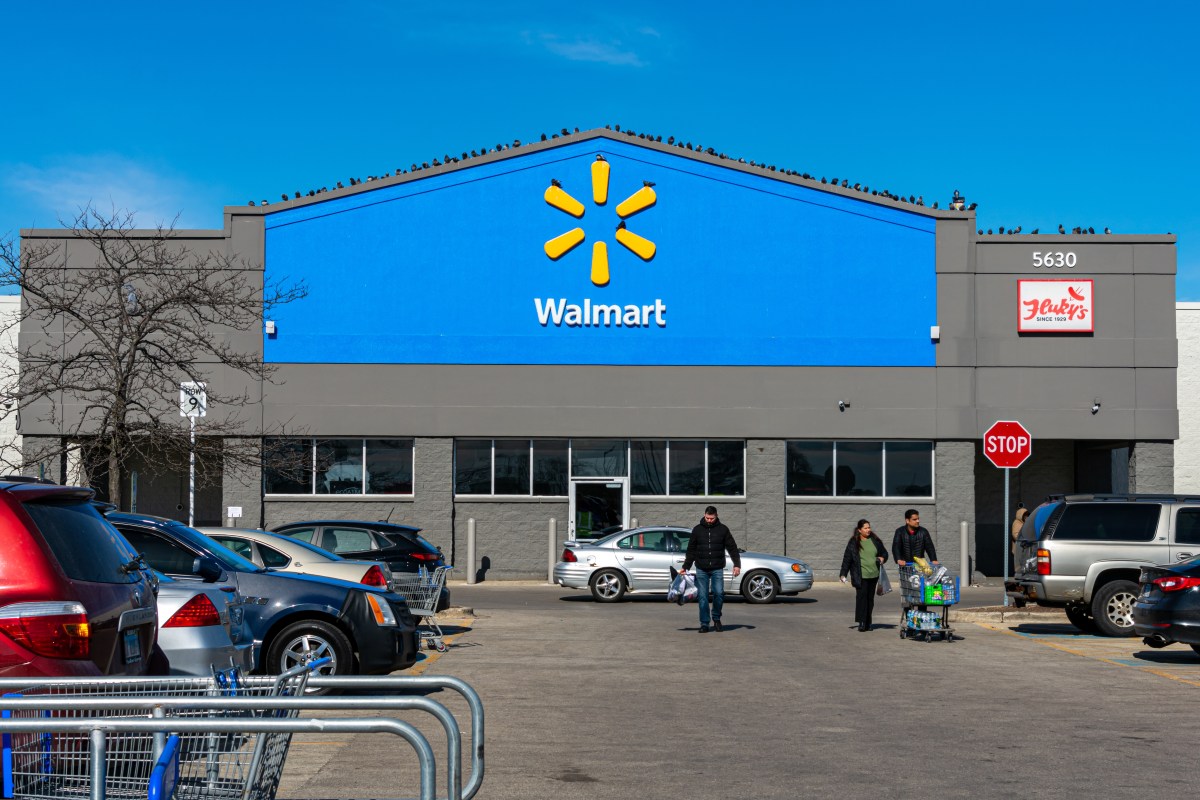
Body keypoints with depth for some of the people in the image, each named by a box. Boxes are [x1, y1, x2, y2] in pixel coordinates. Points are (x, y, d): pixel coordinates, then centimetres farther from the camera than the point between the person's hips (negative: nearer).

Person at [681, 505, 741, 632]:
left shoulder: (722, 529, 4)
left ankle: (716, 618, 12)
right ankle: (704, 624, 6)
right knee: (702, 597, 0)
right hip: (701, 569, 1)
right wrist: (685, 567, 9)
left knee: (719, 593, -11)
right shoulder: (697, 530, 7)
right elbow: (691, 550, 12)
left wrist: (737, 565, -6)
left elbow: (732, 548, 4)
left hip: (717, 569, -1)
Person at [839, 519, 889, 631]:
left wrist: (882, 558, -1)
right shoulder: (853, 543, 0)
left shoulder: (875, 541, 10)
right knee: (861, 597, -12)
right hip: (861, 576, -4)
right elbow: (847, 559, 2)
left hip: (874, 575, 4)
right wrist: (843, 574, -3)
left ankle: (868, 622, 14)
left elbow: (884, 552, 22)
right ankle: (861, 622, -9)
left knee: (870, 598, 7)